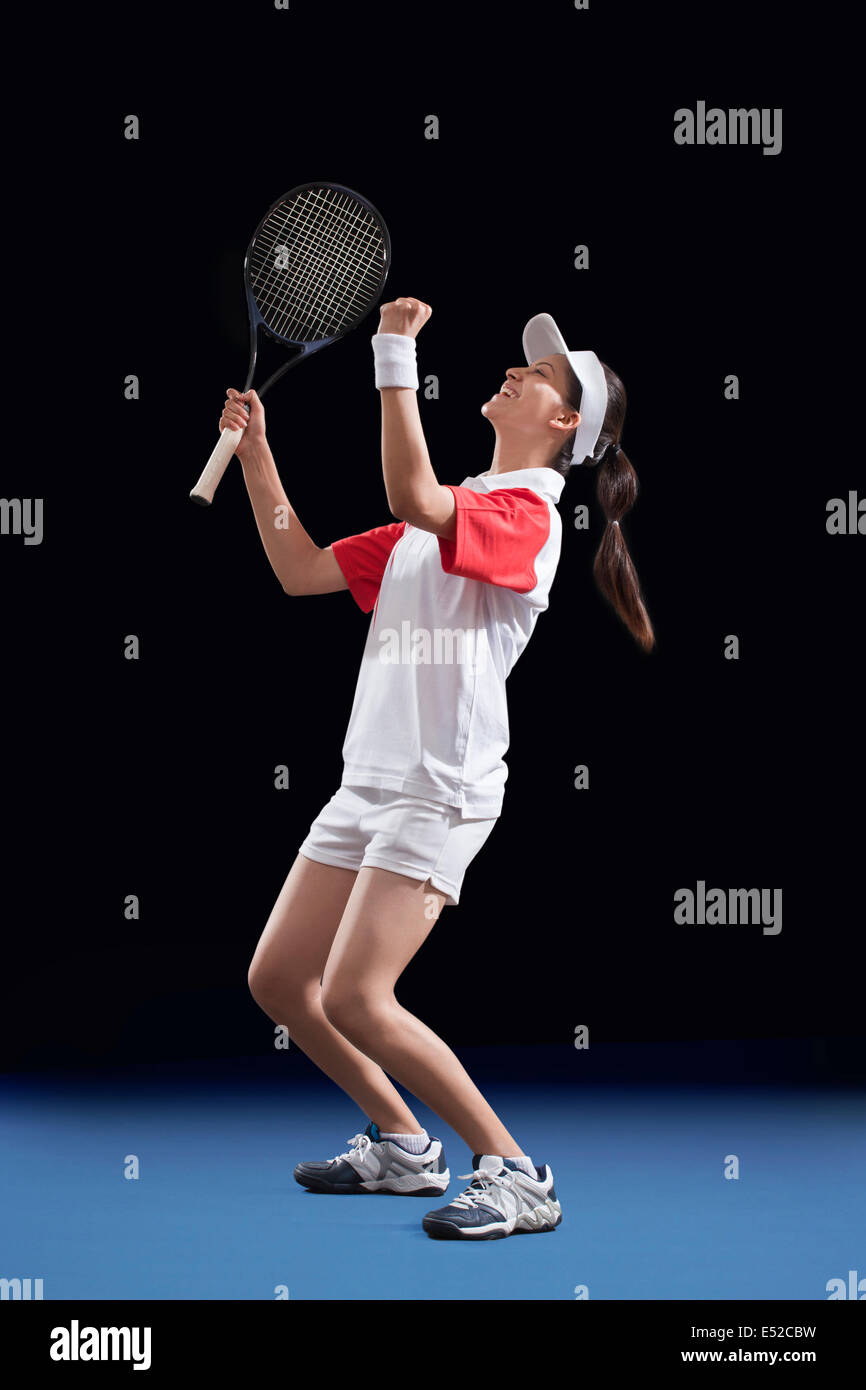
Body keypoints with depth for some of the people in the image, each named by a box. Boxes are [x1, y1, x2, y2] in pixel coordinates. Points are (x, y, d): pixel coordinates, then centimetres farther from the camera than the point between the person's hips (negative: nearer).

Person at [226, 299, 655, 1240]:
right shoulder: (435, 519, 19)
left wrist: (395, 357, -26)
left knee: (355, 998, -18)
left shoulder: (524, 513, -10)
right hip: (370, 776, 9)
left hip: (442, 790, -9)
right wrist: (257, 455, 13)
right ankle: (403, 1146, 24)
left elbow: (411, 495, -30)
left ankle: (517, 1176, -7)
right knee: (277, 978, 9)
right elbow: (301, 571, 20)